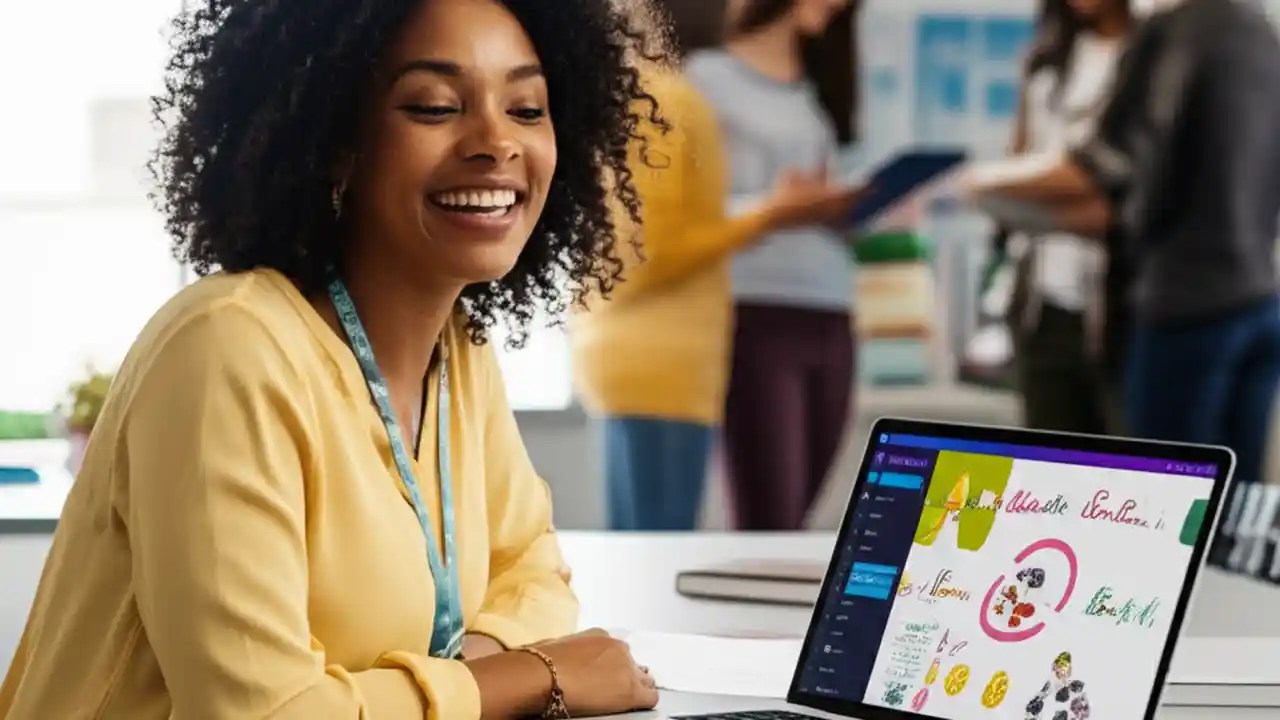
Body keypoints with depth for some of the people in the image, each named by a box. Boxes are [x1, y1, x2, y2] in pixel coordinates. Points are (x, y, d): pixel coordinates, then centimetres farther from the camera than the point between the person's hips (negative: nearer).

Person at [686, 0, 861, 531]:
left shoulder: (817, 87, 20)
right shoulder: (709, 75, -1)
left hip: (830, 322, 6)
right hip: (757, 317, -6)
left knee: (789, 523, 4)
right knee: (768, 525, -12)